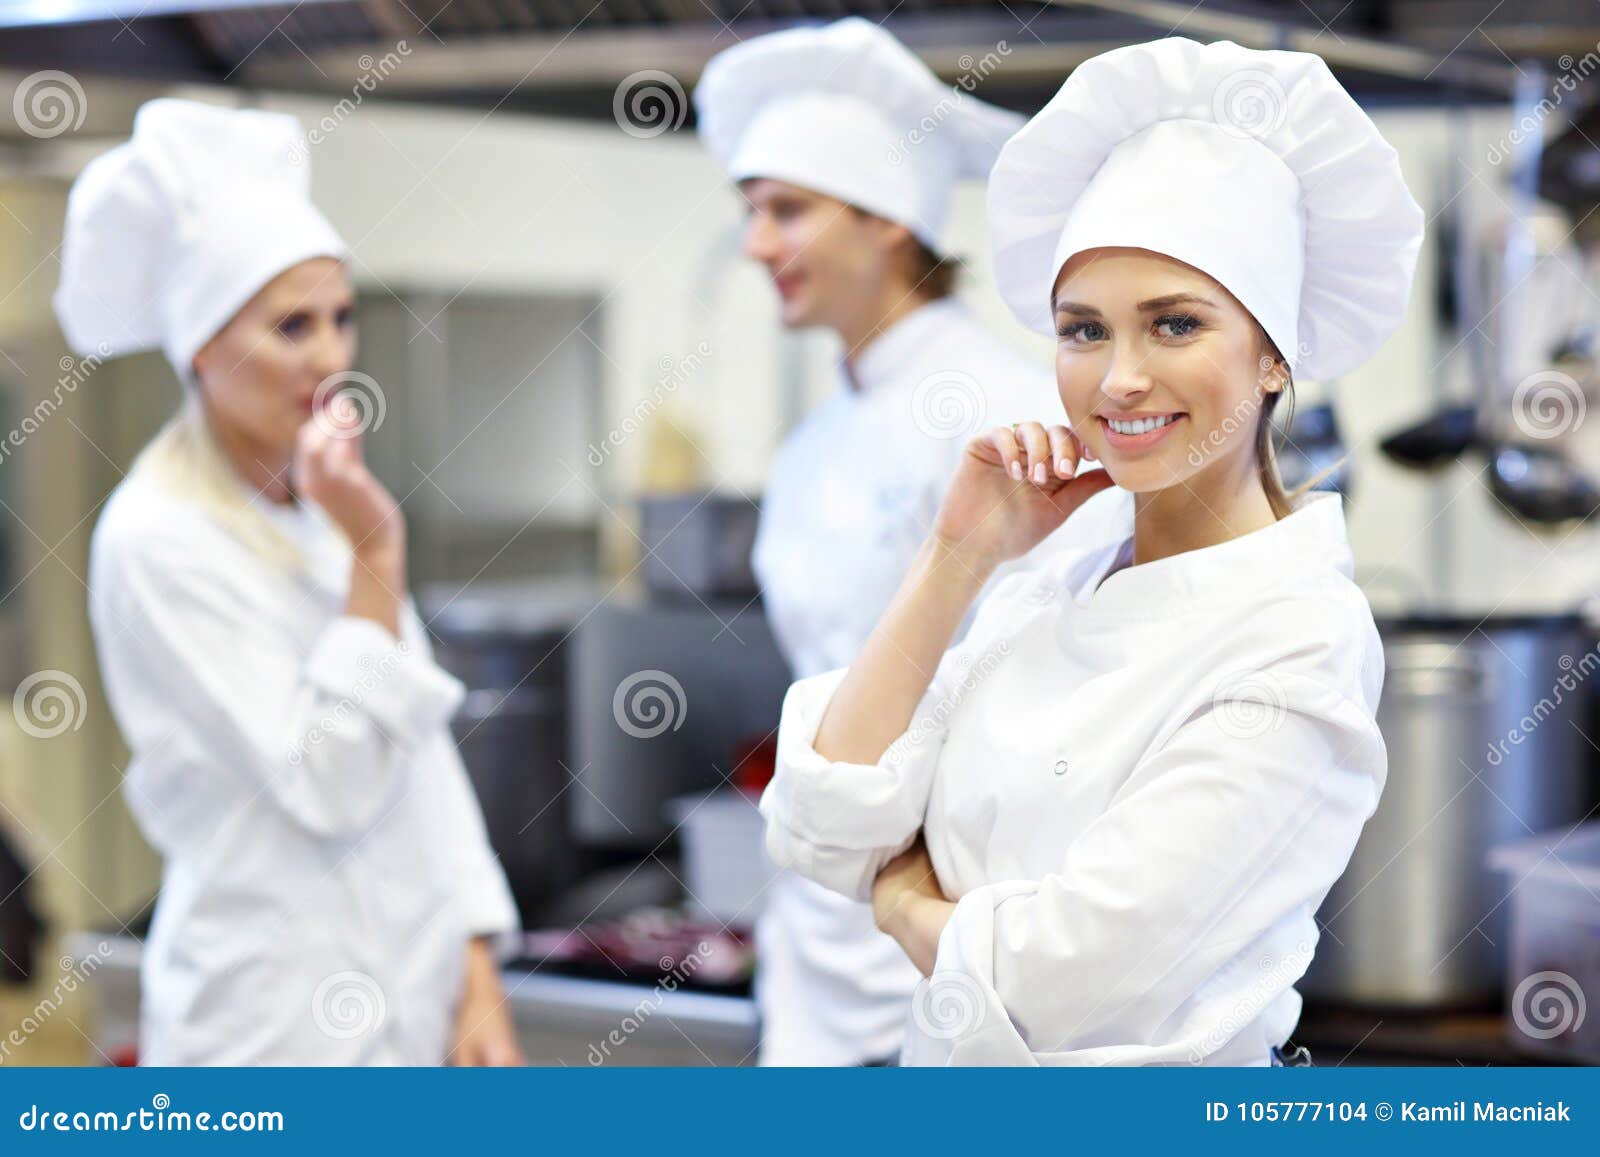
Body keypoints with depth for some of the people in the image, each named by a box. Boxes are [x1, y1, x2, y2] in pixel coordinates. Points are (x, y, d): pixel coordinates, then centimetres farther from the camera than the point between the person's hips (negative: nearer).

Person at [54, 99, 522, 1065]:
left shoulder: (323, 504, 8)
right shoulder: (156, 541, -14)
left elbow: (426, 751, 10)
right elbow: (327, 785, -18)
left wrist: (478, 978, 4)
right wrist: (376, 555, -20)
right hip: (281, 1024, -6)